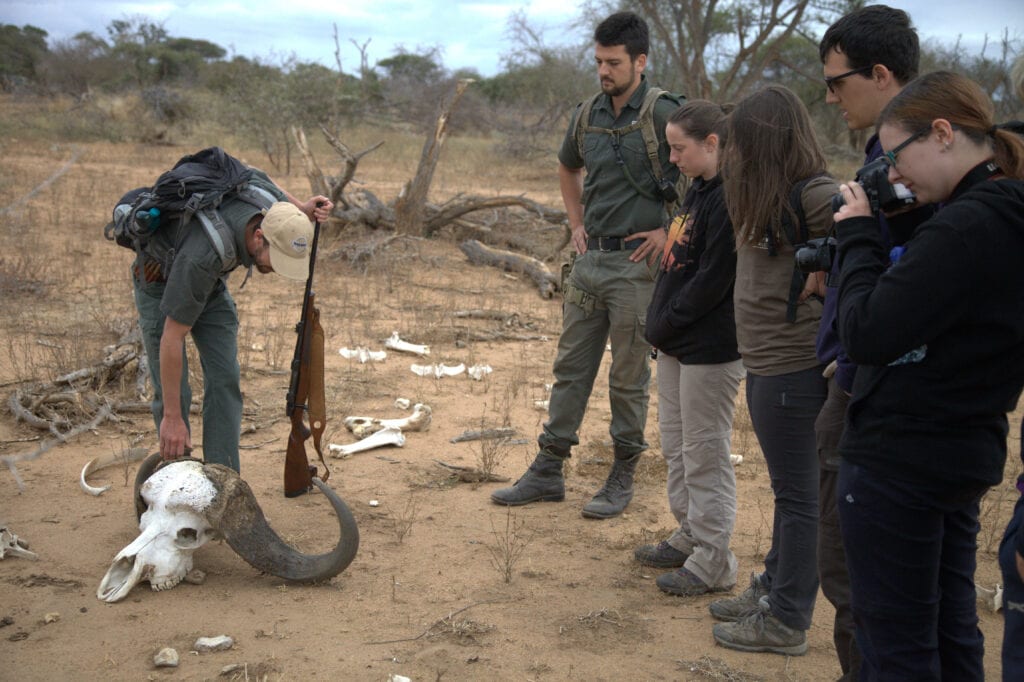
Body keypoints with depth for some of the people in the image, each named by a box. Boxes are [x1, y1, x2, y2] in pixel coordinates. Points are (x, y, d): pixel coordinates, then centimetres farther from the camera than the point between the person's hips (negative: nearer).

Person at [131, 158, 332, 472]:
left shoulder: (264, 195, -29)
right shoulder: (202, 256, -44)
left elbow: (260, 180, 1)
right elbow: (172, 337, -35)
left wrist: (301, 208, -17)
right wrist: (172, 418, -31)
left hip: (211, 284, 6)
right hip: (162, 284, -6)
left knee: (225, 380, -2)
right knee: (173, 391, -8)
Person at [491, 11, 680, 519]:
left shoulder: (663, 115, -11)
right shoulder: (588, 117, 8)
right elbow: (567, 169, 28)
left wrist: (672, 229, -13)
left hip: (635, 262, -6)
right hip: (590, 258, 6)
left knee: (629, 376, 4)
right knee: (570, 366, 11)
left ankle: (622, 477, 18)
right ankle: (547, 472, 20)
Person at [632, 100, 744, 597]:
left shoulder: (729, 198, -19)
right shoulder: (697, 190, 11)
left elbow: (713, 280, -23)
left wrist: (667, 322, -14)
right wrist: (661, 323, 9)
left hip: (709, 349, -10)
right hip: (677, 344, 10)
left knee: (705, 453, 0)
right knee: (676, 444, 18)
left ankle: (712, 561, 12)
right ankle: (690, 535, 33)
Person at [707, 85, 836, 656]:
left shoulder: (815, 195, -19)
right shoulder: (770, 194, 10)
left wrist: (825, 274, -22)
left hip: (793, 366, -10)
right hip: (765, 360, 10)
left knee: (797, 494, 3)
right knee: (788, 488, 21)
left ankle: (787, 621, 16)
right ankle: (774, 590, 36)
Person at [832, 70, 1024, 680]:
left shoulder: (965, 227, -23)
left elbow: (868, 335, -24)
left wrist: (859, 236, -12)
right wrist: (881, 233, 2)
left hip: (898, 463, -9)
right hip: (967, 454, 10)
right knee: (951, 630, 21)